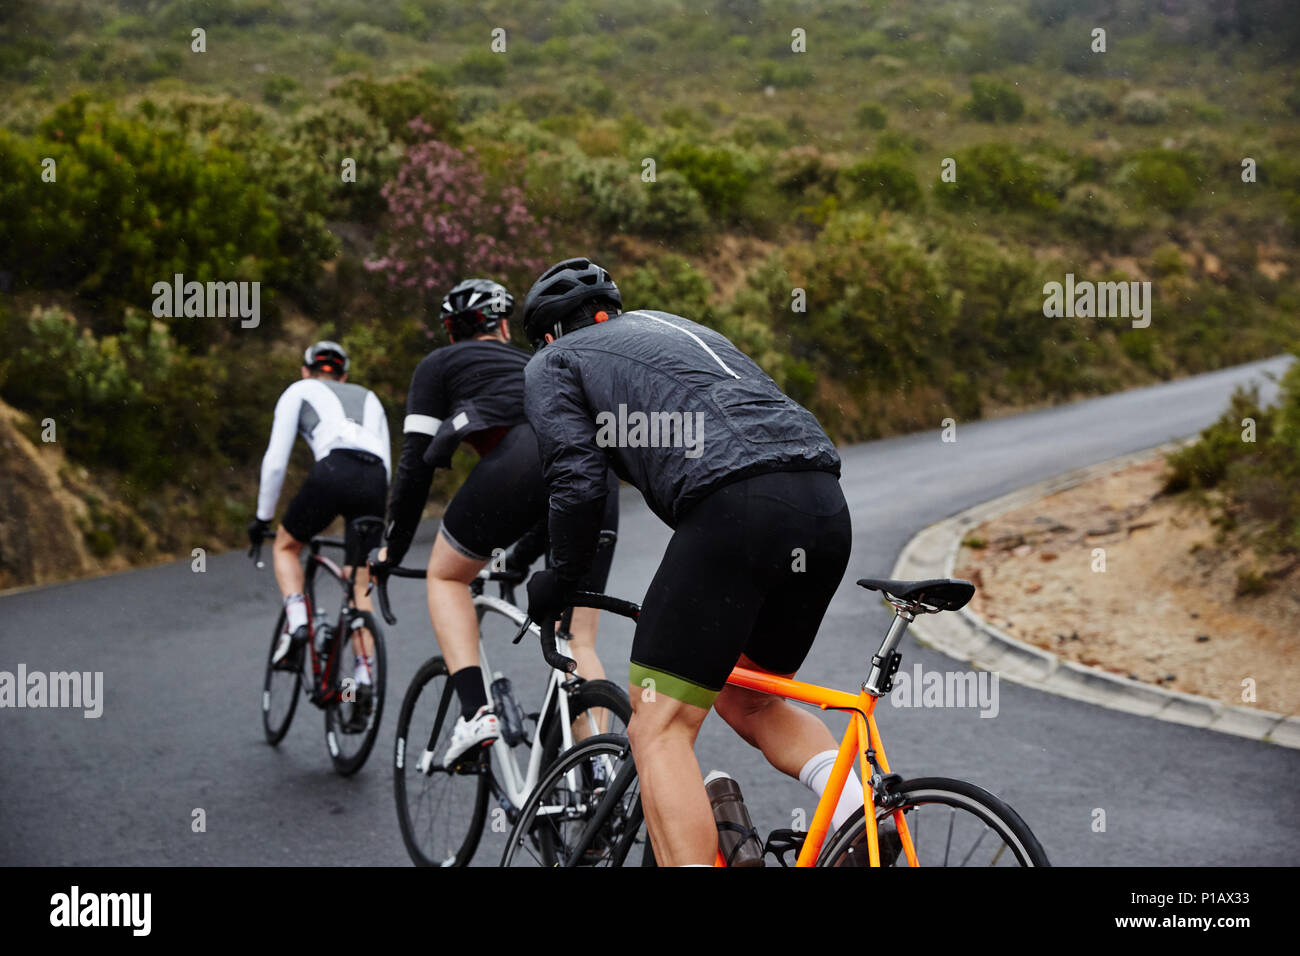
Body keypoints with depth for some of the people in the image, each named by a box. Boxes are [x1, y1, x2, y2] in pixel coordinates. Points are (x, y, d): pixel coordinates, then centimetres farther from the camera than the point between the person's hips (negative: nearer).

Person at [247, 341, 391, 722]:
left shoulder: (299, 391, 24)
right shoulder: (367, 397, 35)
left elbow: (276, 459, 18)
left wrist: (262, 517, 26)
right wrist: (374, 516, 39)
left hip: (334, 471, -3)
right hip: (375, 480, 4)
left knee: (286, 546, 24)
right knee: (361, 585, 13)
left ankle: (297, 624, 2)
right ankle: (364, 679, 2)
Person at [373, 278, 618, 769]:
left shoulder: (439, 364, 26)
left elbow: (415, 465, 18)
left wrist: (393, 549, 30)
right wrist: (524, 554, 55)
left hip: (520, 460, -4)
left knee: (445, 575, 19)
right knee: (578, 641, 13)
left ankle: (475, 713, 1)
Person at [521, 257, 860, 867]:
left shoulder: (552, 364, 17)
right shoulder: (676, 327, 38)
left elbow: (578, 483, 1)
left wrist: (560, 581, 18)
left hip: (732, 508, -7)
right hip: (827, 507, 7)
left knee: (660, 727, -1)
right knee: (749, 704, 24)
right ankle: (861, 810, 4)